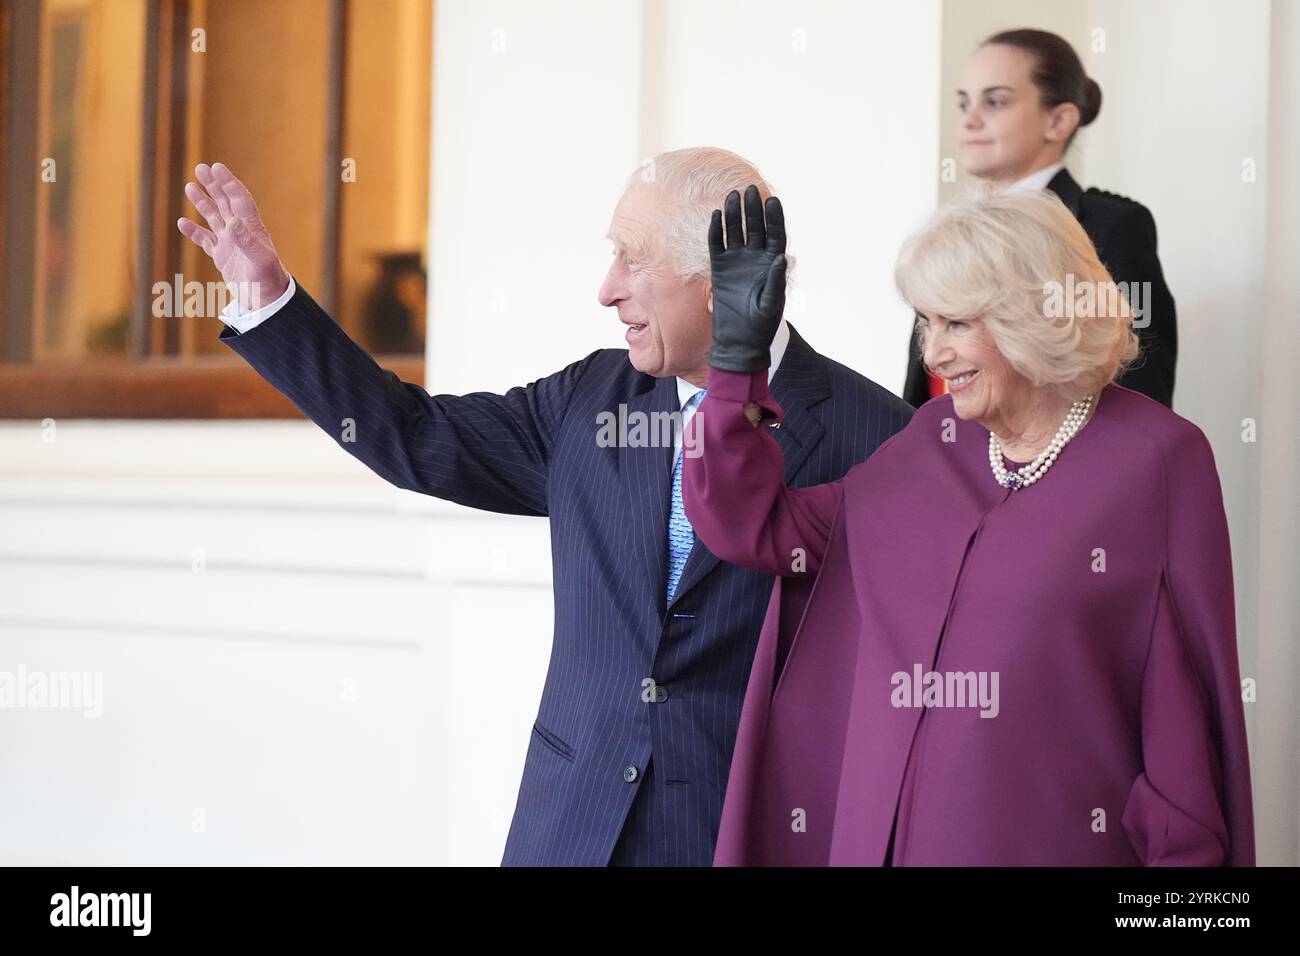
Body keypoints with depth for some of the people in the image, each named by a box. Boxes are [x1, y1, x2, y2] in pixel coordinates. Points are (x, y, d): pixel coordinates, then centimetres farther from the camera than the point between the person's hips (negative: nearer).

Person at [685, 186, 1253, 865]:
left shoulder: (1158, 460, -7)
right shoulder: (930, 444, 8)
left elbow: (1186, 692, -7)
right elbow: (752, 528, 6)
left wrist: (1182, 849, -8)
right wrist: (739, 354, 0)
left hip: (1052, 840, -5)